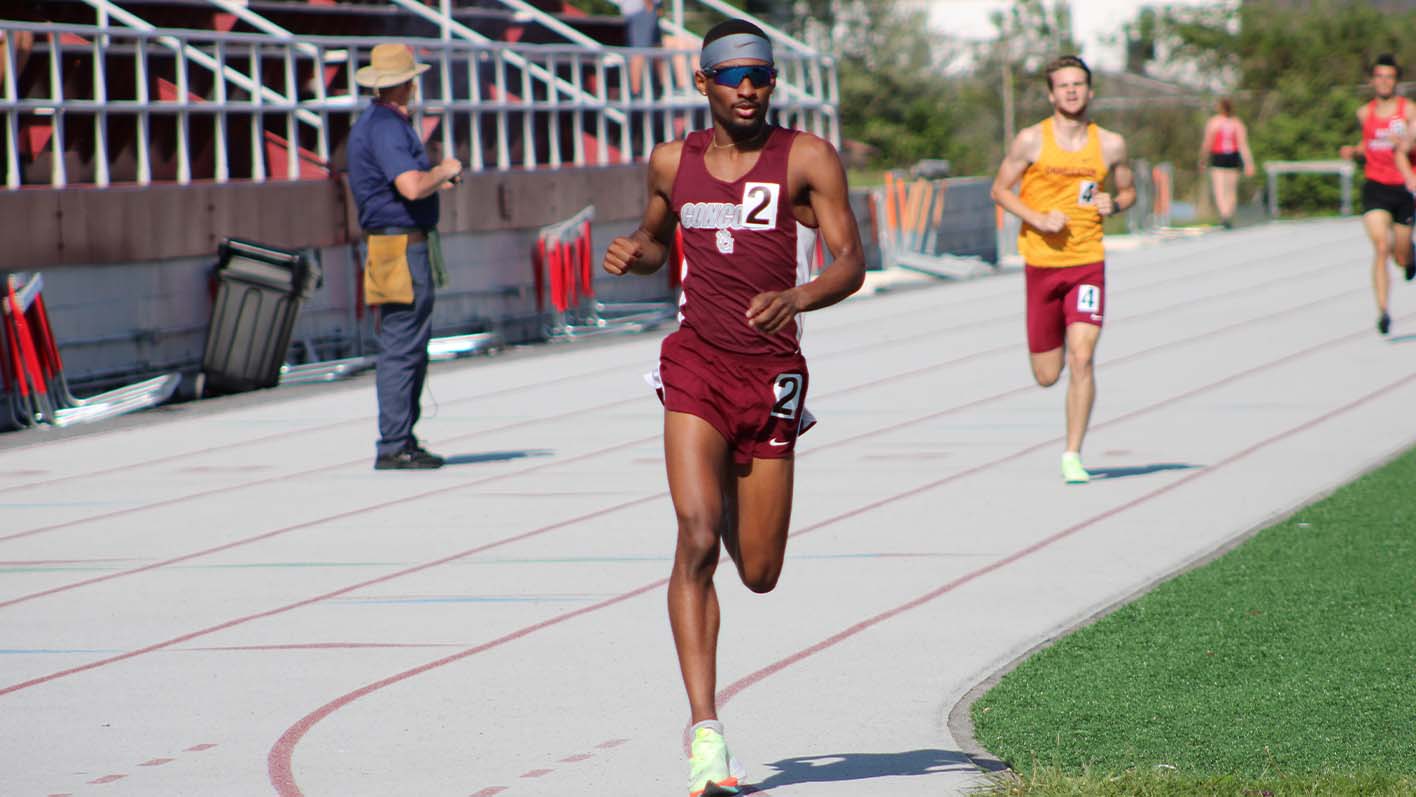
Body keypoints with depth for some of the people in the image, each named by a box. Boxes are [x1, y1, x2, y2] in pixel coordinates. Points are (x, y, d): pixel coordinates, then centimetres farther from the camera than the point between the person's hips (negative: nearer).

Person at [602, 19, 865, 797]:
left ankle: (738, 493, 49)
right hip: (696, 362, 1)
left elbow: (852, 263, -10)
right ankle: (705, 732, -21)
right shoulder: (673, 161, 7)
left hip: (773, 373, -1)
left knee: (759, 575, 8)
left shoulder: (807, 158, -3)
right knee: (696, 539, -19)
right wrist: (632, 253, 3)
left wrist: (796, 298, -30)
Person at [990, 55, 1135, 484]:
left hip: (1088, 262, 0)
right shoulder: (1031, 140, -3)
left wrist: (1114, 204, -7)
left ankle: (1072, 456, -7)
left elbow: (1129, 190, 17)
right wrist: (1037, 218, -13)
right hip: (1041, 261, 0)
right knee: (1046, 375, 5)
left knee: (1081, 359, -15)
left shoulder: (1110, 145, 2)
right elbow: (1000, 190, 3)